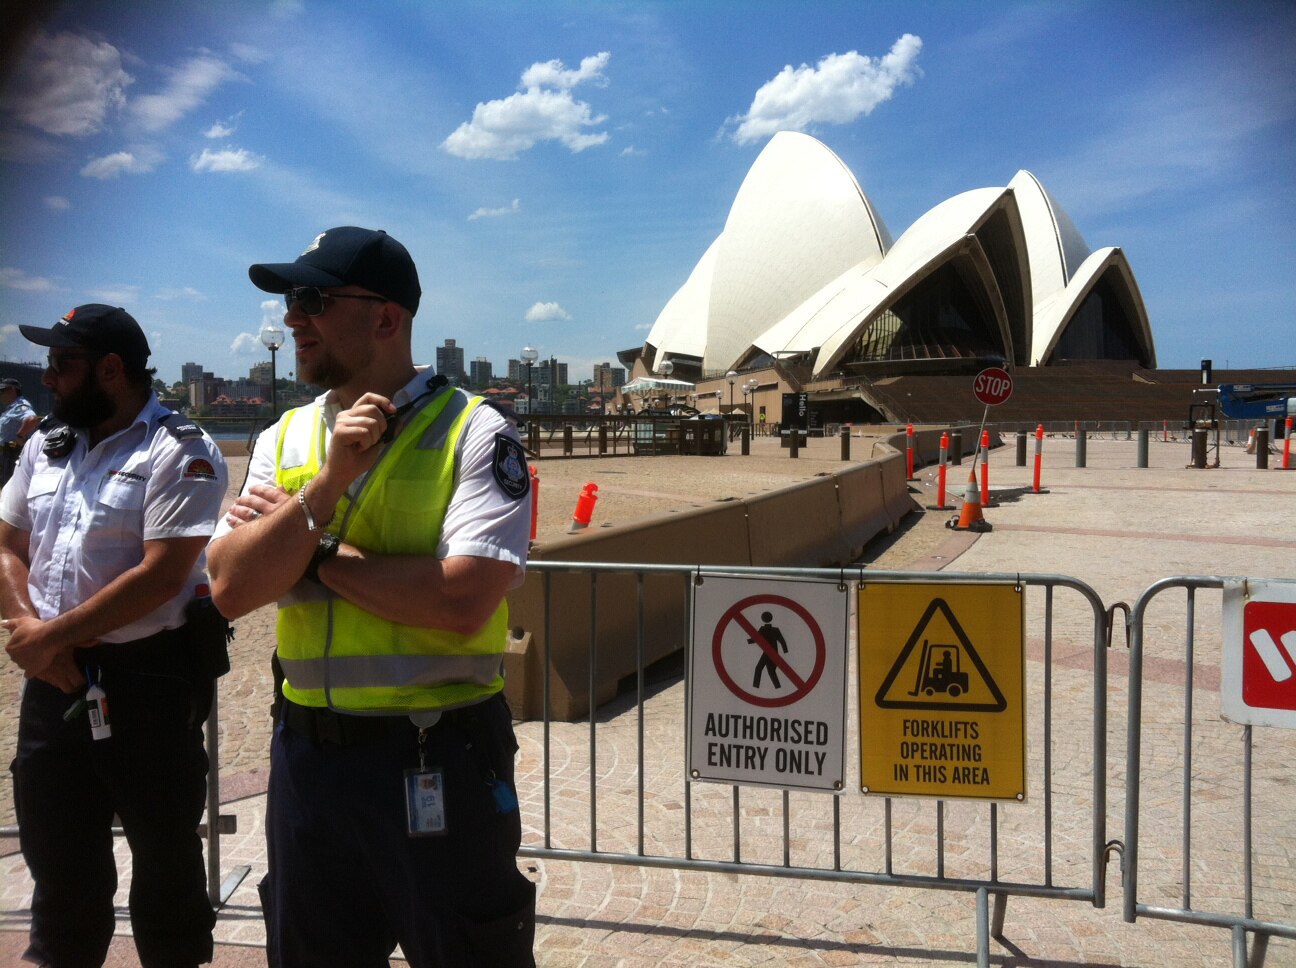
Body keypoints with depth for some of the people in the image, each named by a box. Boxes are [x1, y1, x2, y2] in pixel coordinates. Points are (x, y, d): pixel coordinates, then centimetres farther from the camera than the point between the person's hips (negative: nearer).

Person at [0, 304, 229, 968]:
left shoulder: (180, 454, -12)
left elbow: (161, 575, -20)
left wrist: (53, 634, -15)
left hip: (149, 676, -6)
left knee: (164, 850, 9)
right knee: (55, 849, 19)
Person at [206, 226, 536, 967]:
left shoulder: (475, 433, -11)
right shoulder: (285, 439, 6)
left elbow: (461, 602, -23)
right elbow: (232, 589, -4)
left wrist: (315, 548, -12)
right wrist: (330, 482, -16)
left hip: (439, 763, -5)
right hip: (310, 755, 6)